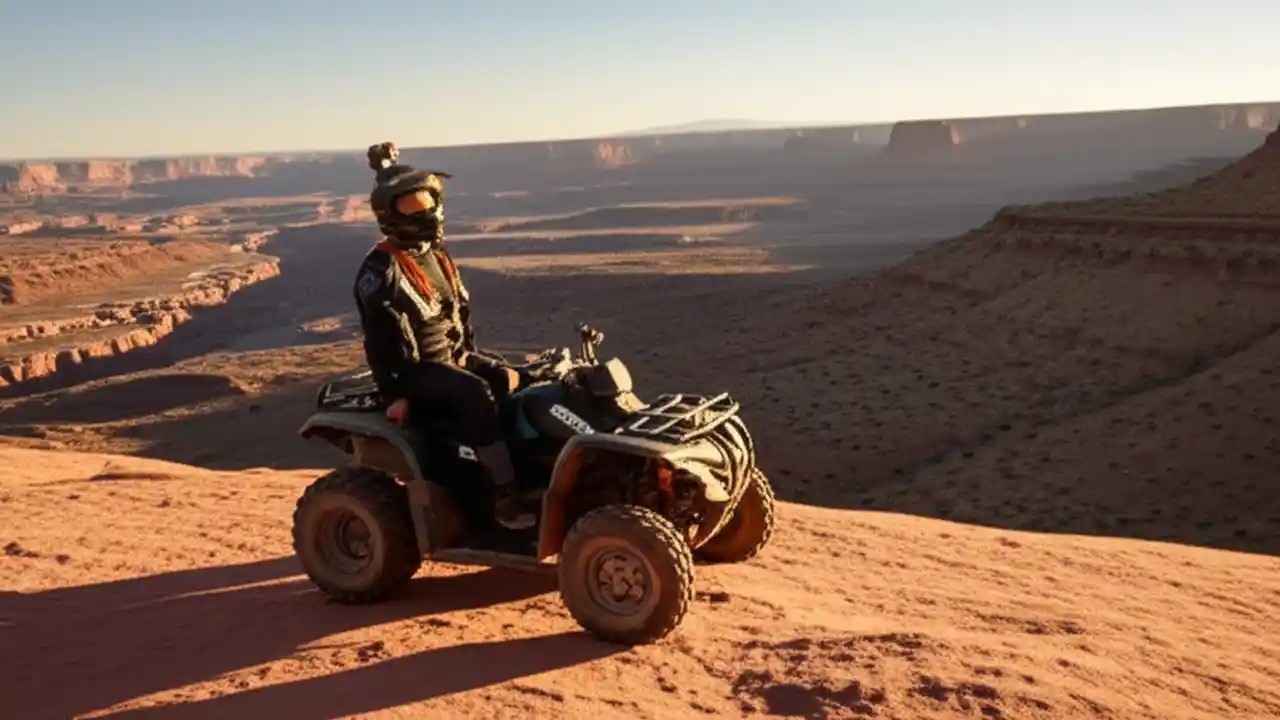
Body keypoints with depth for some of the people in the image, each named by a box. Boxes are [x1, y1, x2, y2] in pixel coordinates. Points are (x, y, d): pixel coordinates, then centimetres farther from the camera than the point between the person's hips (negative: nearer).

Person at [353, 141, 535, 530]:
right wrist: (394, 394, -24)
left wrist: (473, 356, 16)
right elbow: (381, 337, -19)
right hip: (417, 368, -9)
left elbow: (459, 311, 22)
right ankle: (504, 495, -33)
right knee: (477, 394, -32)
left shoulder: (435, 255, 13)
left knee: (515, 382, -7)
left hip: (455, 356, 9)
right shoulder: (380, 270, -13)